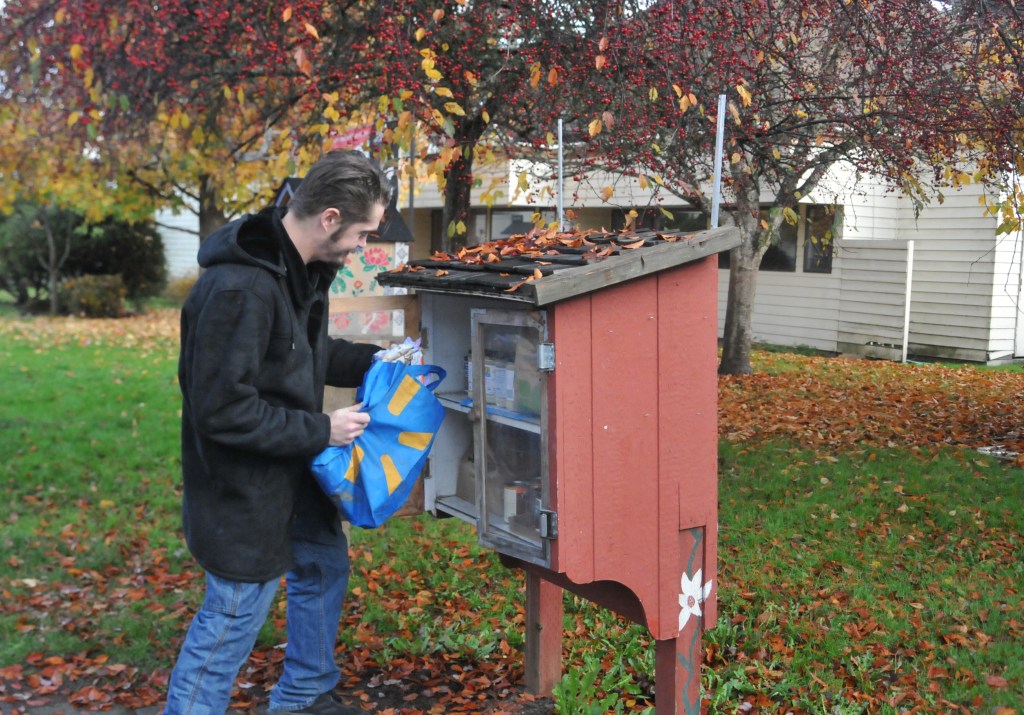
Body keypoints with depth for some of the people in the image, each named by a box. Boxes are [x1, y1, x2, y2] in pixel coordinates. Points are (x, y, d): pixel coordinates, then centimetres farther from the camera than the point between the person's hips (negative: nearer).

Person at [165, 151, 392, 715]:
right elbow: (222, 410, -29)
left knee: (324, 565, 25)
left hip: (293, 474, 10)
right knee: (234, 617, 2)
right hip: (244, 486, -10)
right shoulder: (239, 289, -30)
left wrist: (369, 361, 3)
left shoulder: (301, 268, 1)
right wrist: (320, 431, -22)